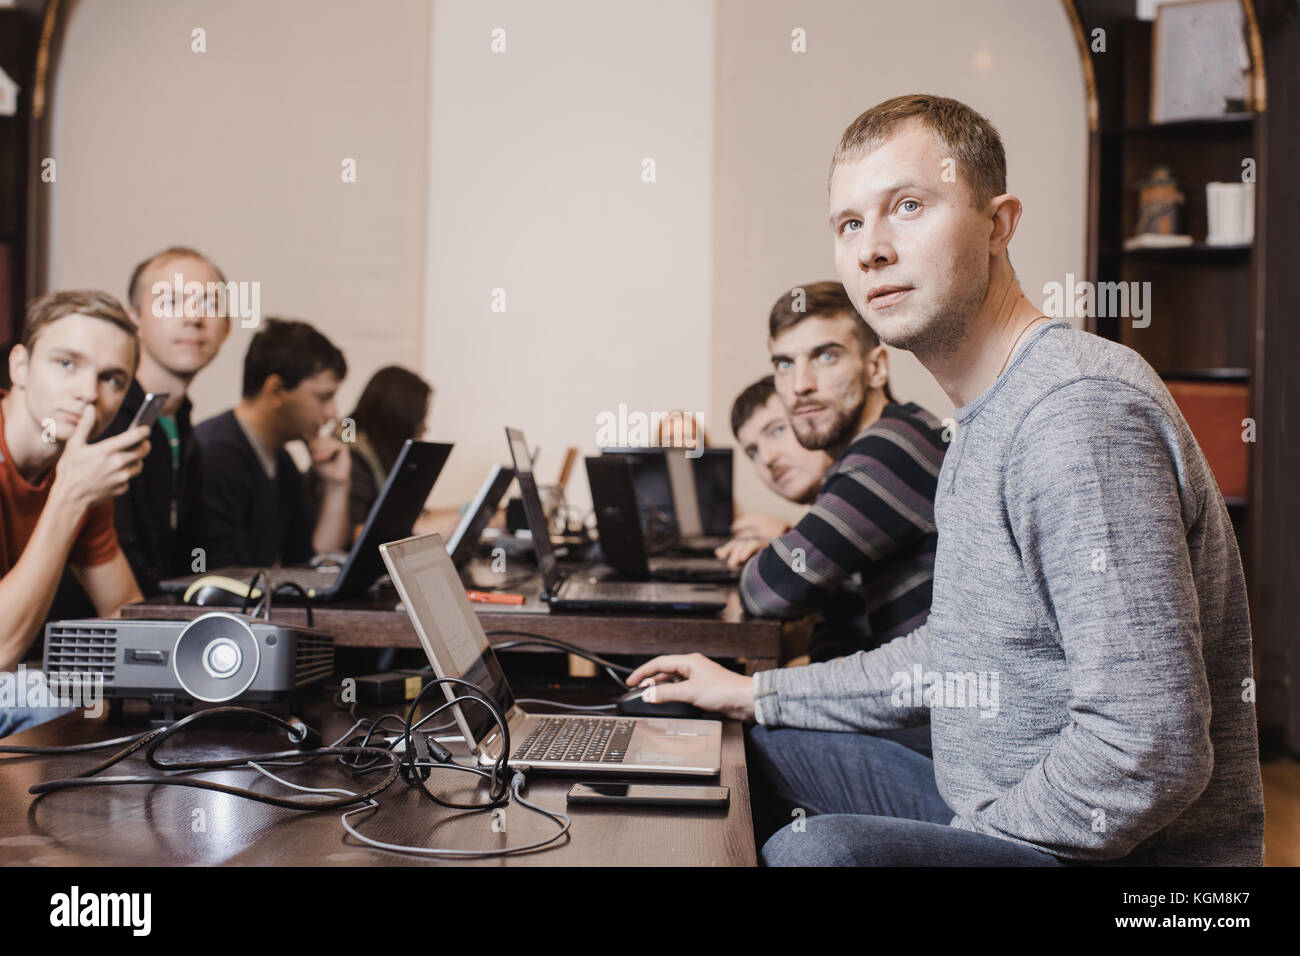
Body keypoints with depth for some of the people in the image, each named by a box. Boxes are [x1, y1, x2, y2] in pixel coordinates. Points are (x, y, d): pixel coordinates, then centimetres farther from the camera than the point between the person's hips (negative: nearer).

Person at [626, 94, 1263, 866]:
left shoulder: (1080, 410, -24)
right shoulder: (986, 417, 10)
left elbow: (1147, 756, -29)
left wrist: (975, 833, -15)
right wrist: (754, 694, 19)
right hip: (992, 808, 10)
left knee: (817, 850, -31)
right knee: (750, 745, 15)